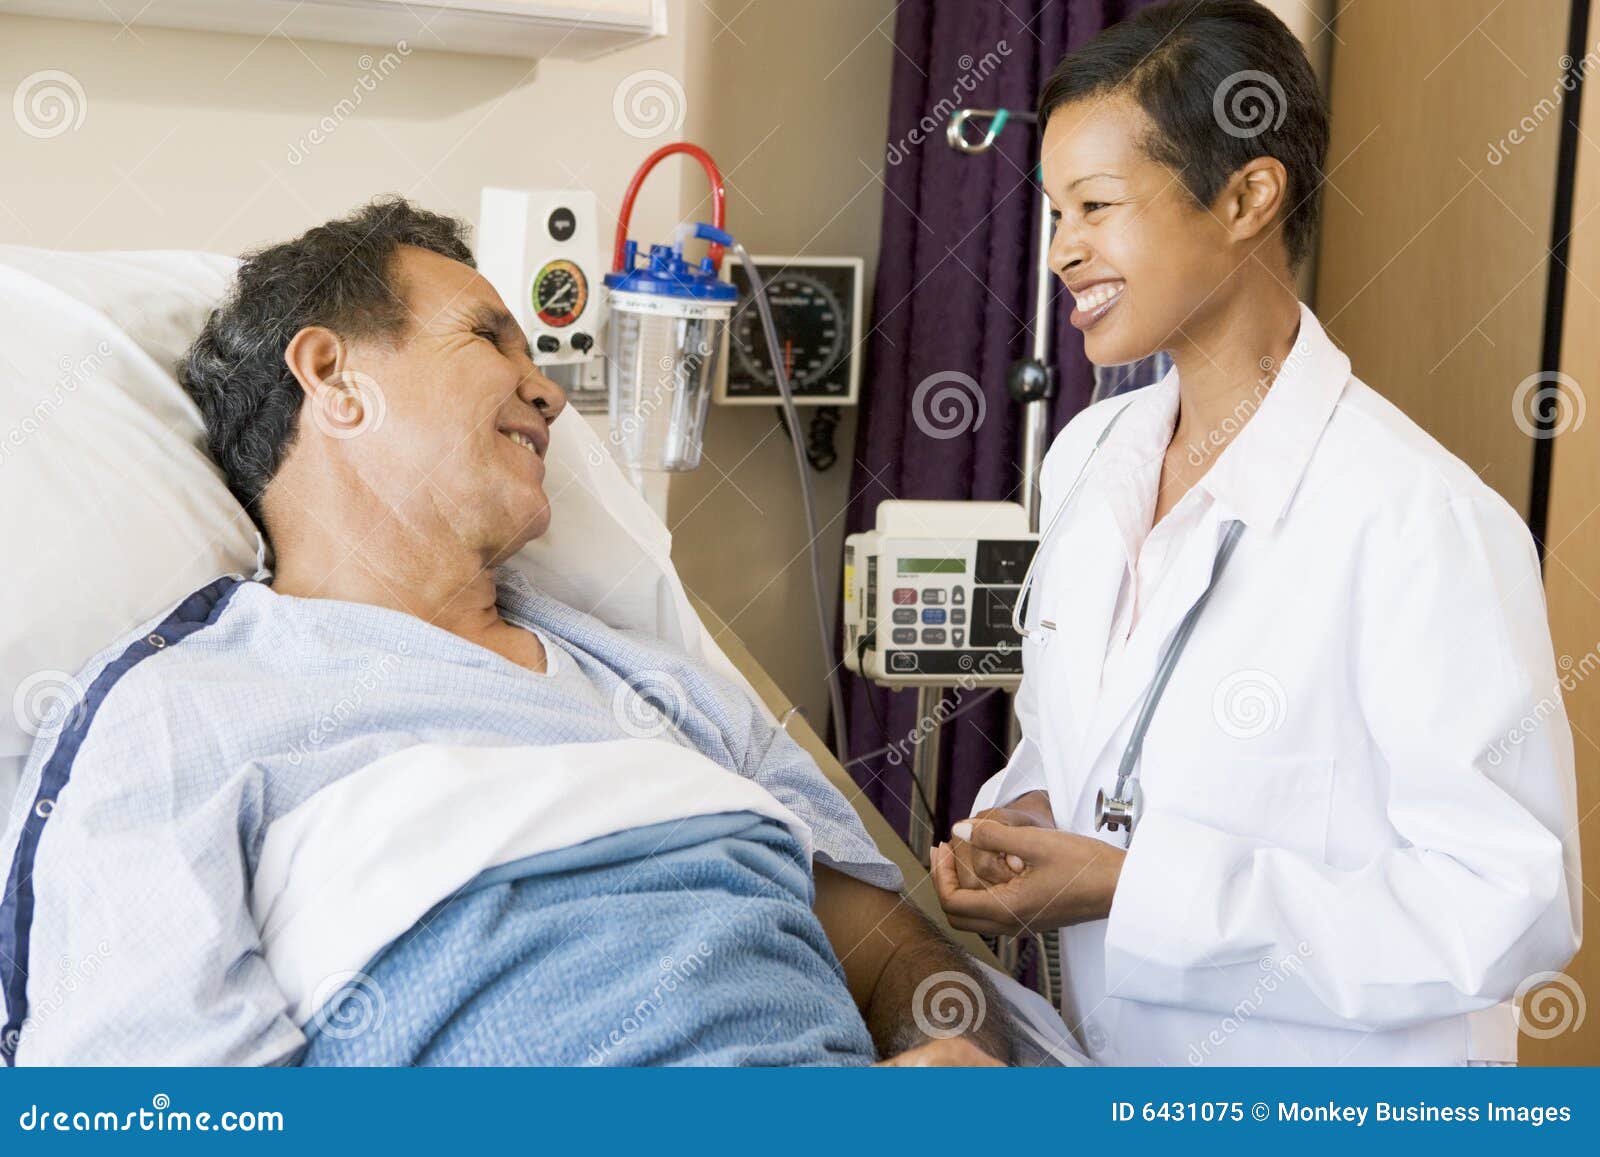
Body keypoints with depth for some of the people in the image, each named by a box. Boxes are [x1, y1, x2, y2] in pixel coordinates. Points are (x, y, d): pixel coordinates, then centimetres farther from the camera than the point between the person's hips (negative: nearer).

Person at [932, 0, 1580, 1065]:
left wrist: (1133, 887, -26)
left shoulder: (1419, 523, -23)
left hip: (1328, 1066, -6)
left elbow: (1513, 906, -24)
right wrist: (1022, 816, -9)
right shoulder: (1089, 457, 0)